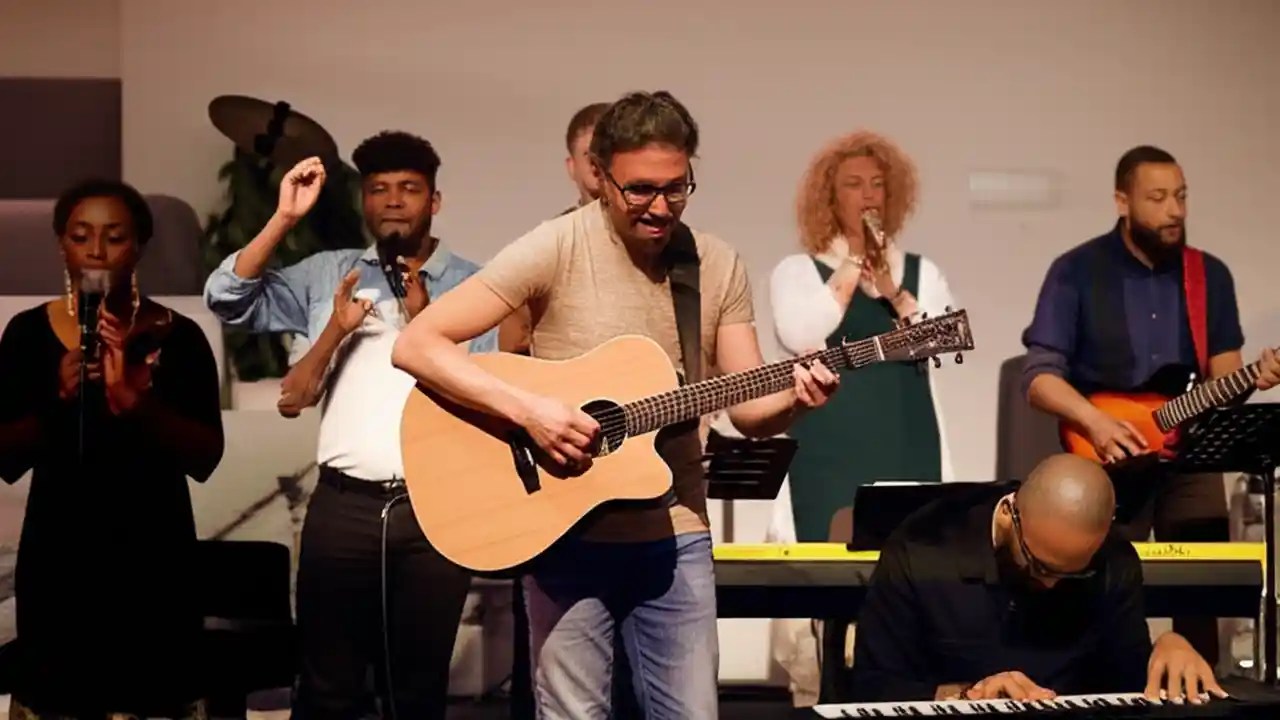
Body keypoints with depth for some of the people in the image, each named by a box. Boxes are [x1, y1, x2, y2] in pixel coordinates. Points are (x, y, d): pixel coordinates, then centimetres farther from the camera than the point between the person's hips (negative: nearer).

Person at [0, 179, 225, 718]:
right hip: (58, 561, 1)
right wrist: (56, 400, -18)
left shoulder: (178, 336, 0)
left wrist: (136, 400, -21)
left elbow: (206, 460, -6)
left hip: (153, 562, -1)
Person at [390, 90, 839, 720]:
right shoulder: (558, 249, -11)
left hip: (674, 537, 3)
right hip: (569, 535, -3)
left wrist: (794, 400, -20)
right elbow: (416, 345, -15)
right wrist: (529, 410, -25)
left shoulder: (719, 266, 2)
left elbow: (748, 409, 3)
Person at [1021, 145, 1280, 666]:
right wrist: (1096, 422, -24)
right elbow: (1039, 378, -8)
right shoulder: (1076, 271, -5)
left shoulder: (1211, 276, 7)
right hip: (1109, 458, -3)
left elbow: (1222, 372, 9)